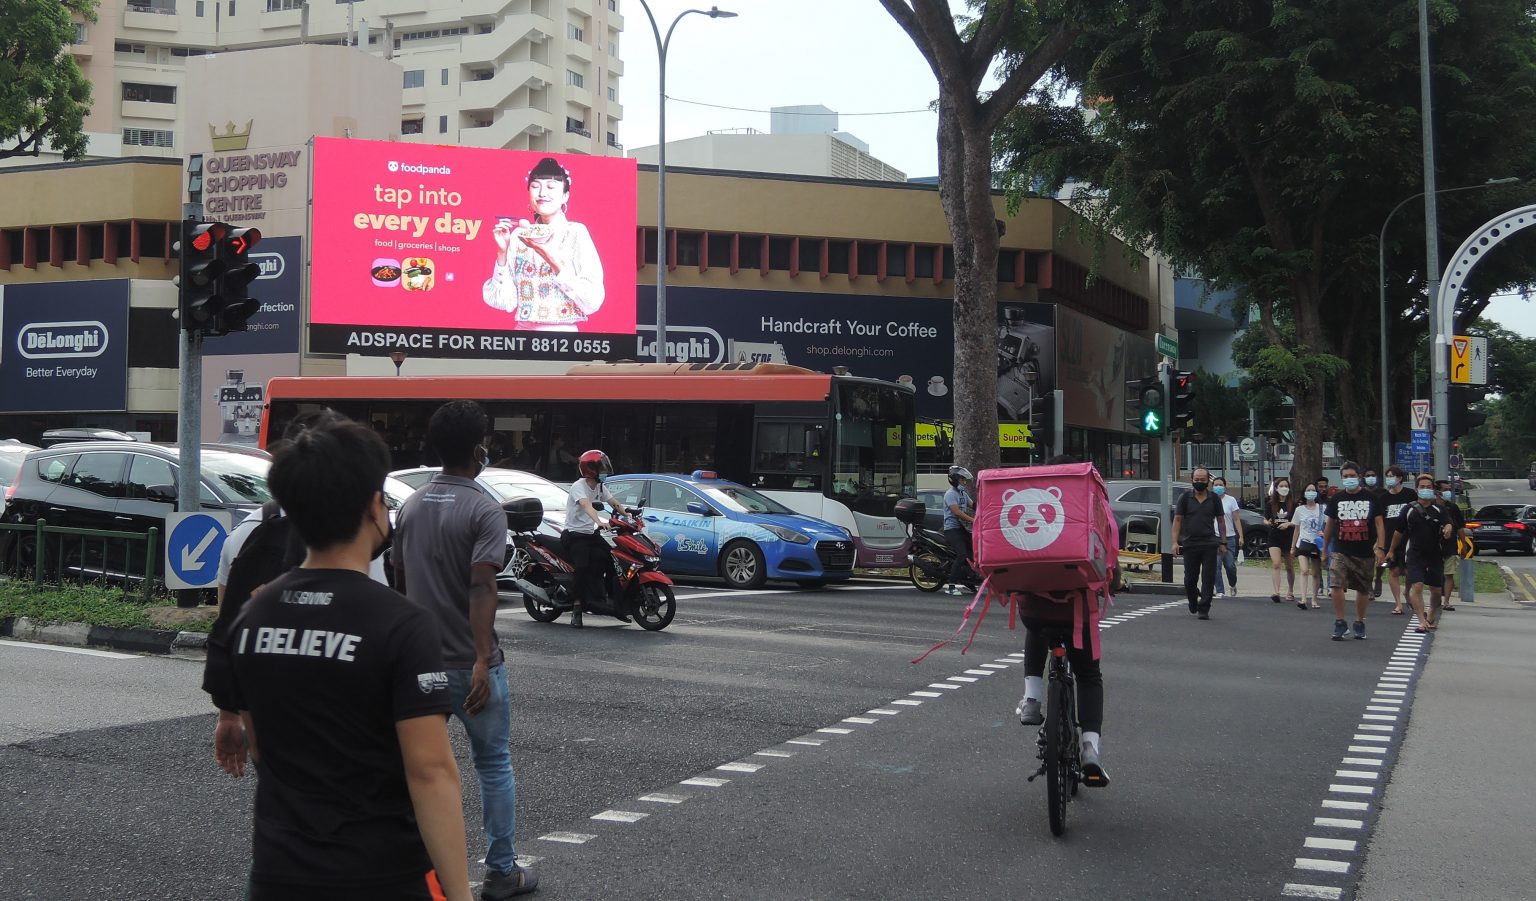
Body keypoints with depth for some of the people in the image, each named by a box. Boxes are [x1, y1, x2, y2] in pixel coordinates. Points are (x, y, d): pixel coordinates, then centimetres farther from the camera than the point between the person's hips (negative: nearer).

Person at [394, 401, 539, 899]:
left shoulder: (410, 507, 7)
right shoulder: (484, 511, -14)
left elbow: (400, 582, 15)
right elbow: (481, 588, -24)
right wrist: (483, 662, -30)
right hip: (469, 663, -5)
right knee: (494, 765, 9)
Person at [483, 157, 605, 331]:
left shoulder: (576, 233, -2)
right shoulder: (519, 235, 7)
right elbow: (505, 302, 3)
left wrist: (553, 259, -16)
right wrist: (502, 252, -7)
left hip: (563, 331, -2)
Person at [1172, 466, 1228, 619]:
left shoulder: (1214, 499, 7)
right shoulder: (1185, 499, 4)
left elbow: (1220, 521, 12)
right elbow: (1177, 520, 3)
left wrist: (1223, 543, 8)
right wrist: (1175, 542, -6)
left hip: (1210, 545, 0)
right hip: (1189, 544, 0)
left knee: (1208, 578, -5)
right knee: (1190, 579, 7)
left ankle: (1203, 609, -1)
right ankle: (1193, 604, 31)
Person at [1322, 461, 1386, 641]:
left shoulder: (1371, 498, 2)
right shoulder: (1336, 499, 6)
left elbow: (1379, 524, 0)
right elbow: (1330, 525, 13)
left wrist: (1380, 548, -10)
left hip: (1365, 553, 0)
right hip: (1341, 552, 0)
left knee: (1363, 589, 9)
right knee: (1337, 585, -17)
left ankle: (1359, 623, 25)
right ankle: (1340, 623, -8)